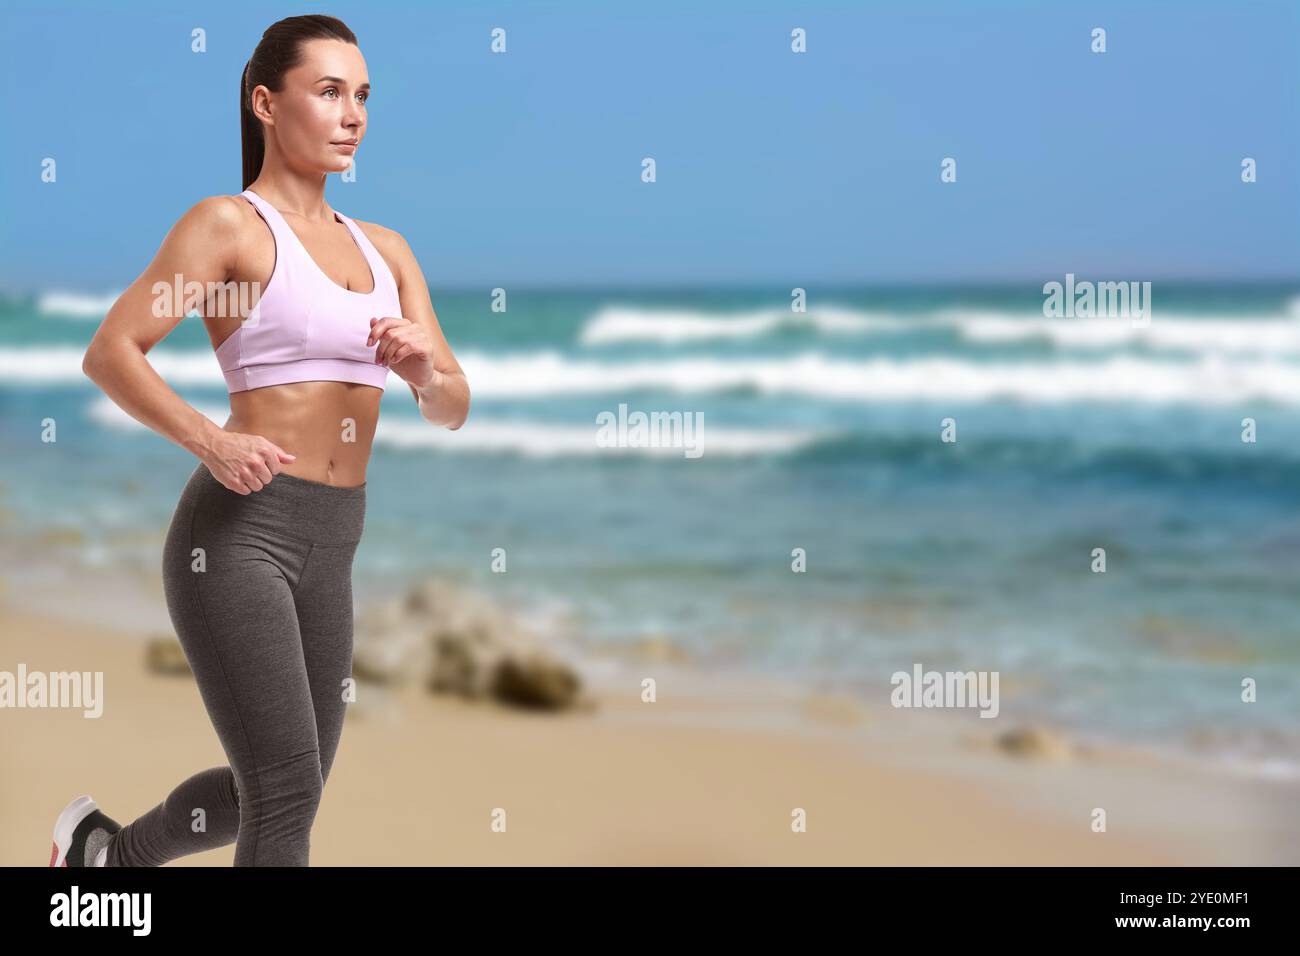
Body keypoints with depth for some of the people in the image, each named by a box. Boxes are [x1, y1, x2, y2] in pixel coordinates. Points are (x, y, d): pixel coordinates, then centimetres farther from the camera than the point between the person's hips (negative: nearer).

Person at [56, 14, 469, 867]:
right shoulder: (228, 225, -5)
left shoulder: (384, 249, 14)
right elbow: (110, 353, -10)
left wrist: (424, 371, -11)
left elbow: (454, 409, 11)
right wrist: (211, 442, -24)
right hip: (238, 531, -7)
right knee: (286, 796, -11)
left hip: (329, 549, 7)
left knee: (281, 794, 18)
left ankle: (107, 850, 42)